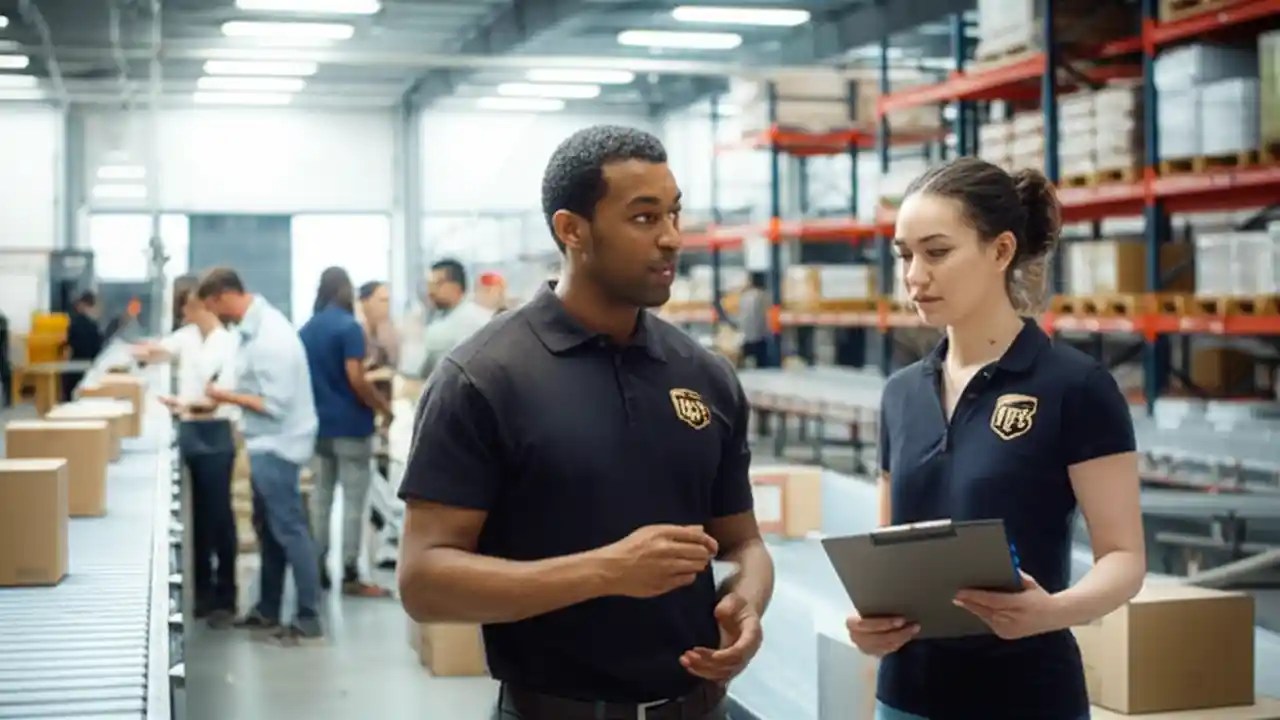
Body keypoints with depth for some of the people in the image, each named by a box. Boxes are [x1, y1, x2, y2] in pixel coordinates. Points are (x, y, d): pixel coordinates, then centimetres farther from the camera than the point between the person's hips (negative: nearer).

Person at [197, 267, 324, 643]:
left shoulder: (269, 339, -24)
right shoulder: (257, 324, 6)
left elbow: (275, 405, -24)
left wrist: (225, 396, -15)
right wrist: (224, 396, 4)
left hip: (276, 447, -10)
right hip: (266, 444, 10)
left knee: (289, 530, -4)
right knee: (268, 529, 17)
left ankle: (308, 619, 3)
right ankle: (267, 610, 28)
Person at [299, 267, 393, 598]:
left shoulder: (306, 331, 8)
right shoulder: (349, 327, -14)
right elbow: (356, 379, -20)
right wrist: (383, 406, -8)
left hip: (320, 425, 7)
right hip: (350, 425, -7)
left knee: (321, 497, 11)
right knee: (353, 501, -3)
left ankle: (318, 569, 14)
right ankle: (350, 576, -3)